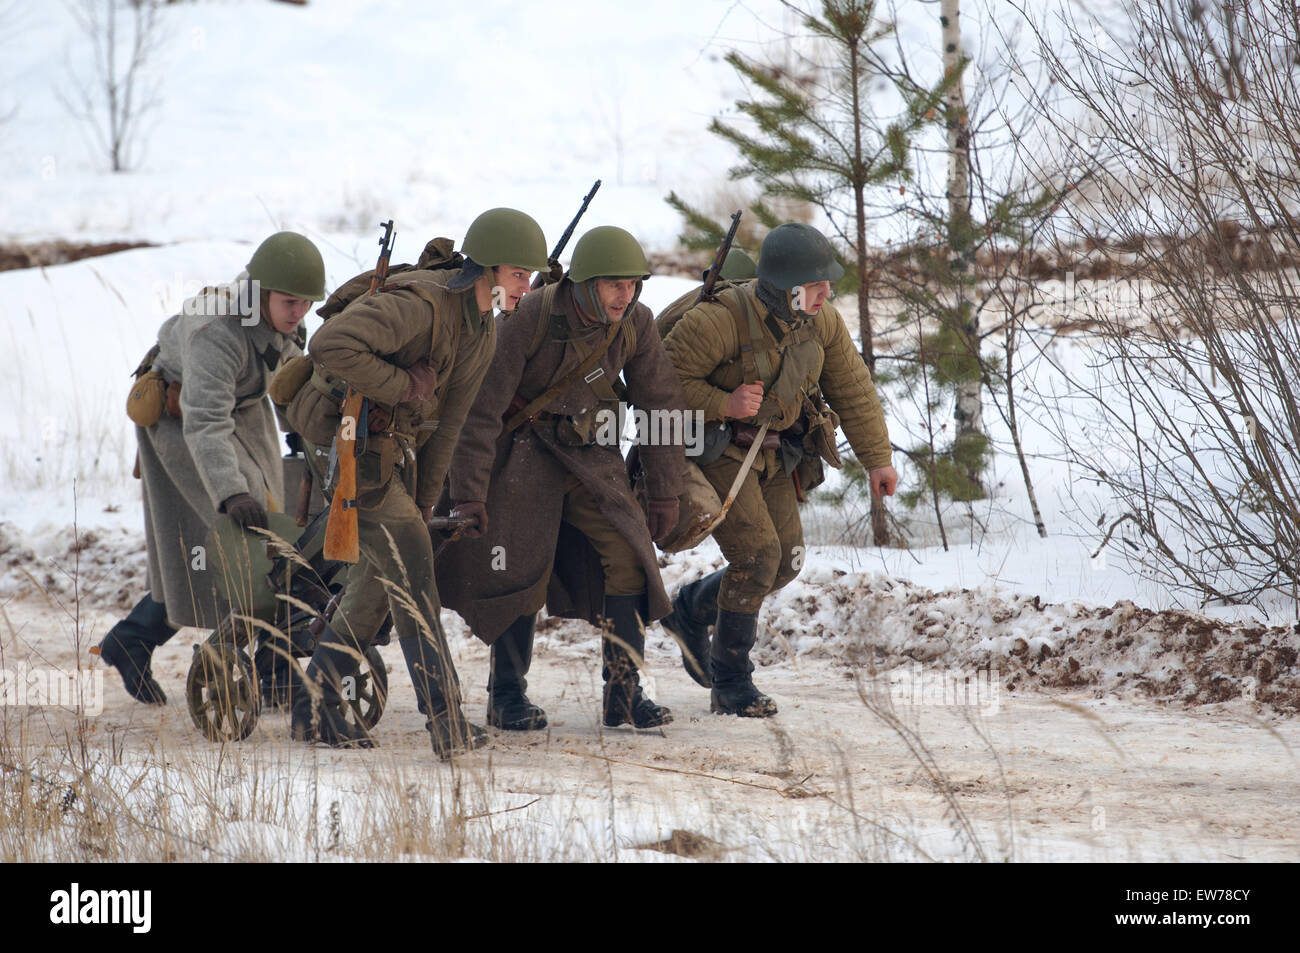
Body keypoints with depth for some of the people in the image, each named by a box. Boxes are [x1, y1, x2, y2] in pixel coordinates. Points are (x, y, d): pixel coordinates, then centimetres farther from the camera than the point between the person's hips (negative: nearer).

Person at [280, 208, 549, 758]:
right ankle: (446, 723, -15)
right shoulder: (420, 305, -25)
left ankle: (316, 708, 21)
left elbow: (448, 421, 12)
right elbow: (330, 346, -37)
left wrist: (424, 500, 12)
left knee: (379, 579, 12)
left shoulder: (485, 332, 6)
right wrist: (403, 384, -28)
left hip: (395, 451, 10)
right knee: (410, 564, -14)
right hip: (349, 440, -10)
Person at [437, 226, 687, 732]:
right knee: (522, 570, -9)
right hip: (523, 449, -4)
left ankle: (623, 695, -4)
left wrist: (665, 493, 5)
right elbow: (481, 408, -19)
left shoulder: (635, 323, -10)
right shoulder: (529, 320, -23)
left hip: (590, 453, 4)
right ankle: (507, 696, 6)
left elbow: (661, 403, 2)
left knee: (631, 556, -10)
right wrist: (468, 494, -20)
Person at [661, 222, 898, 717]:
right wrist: (725, 405, -32)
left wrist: (877, 458, 3)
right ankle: (730, 685, -5)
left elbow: (851, 388, 3)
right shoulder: (721, 321, -29)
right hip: (716, 450, -7)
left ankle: (690, 611, 30)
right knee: (757, 554, -18)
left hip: (771, 453, 7)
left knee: (785, 560, 4)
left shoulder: (821, 322, -9)